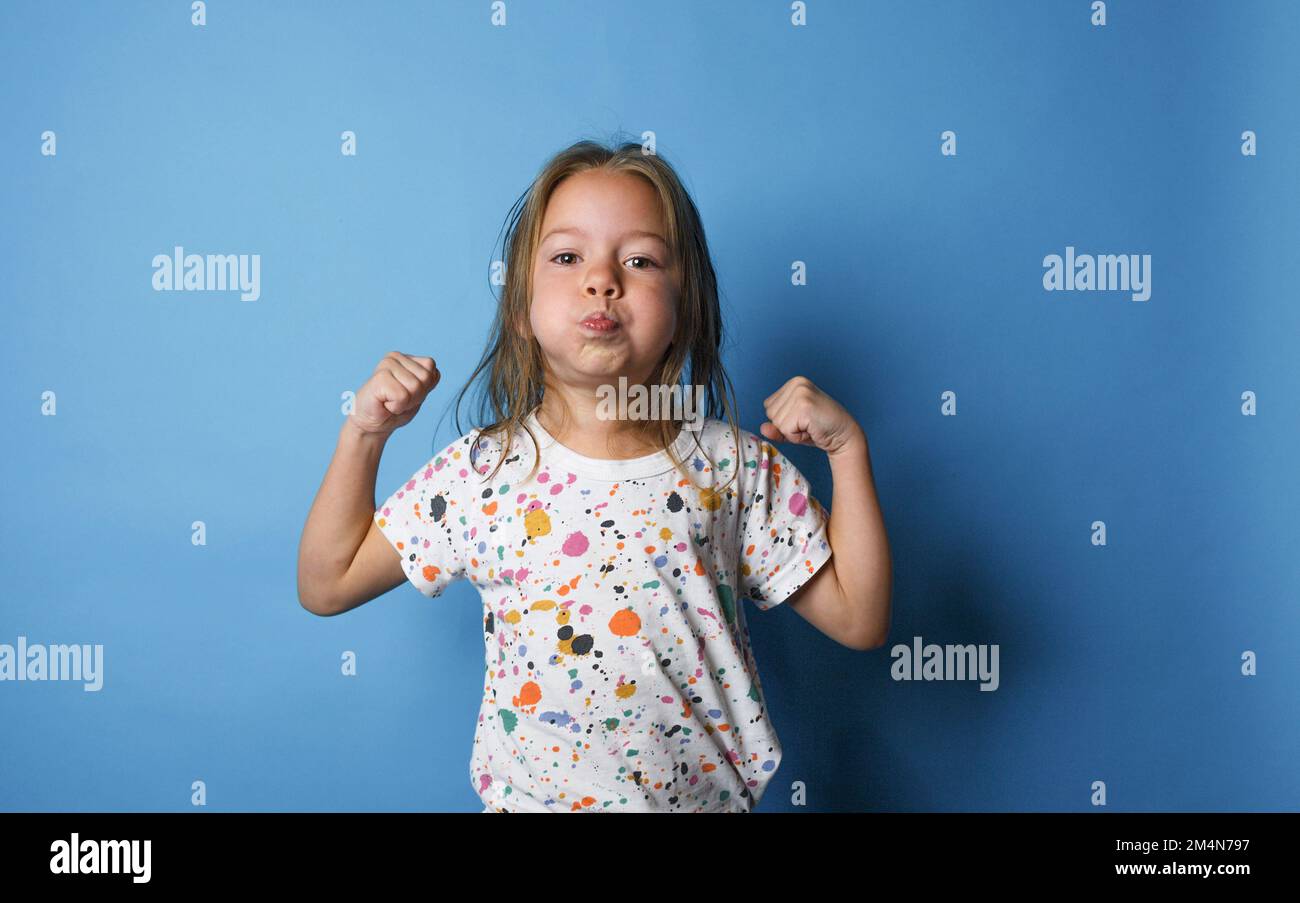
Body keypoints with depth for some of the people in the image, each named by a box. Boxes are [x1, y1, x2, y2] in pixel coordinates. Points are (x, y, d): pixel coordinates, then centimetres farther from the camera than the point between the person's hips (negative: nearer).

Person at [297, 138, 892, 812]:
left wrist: (847, 448, -13)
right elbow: (326, 585, -1)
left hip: (708, 792, 0)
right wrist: (363, 433, -10)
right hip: (529, 794, 0)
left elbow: (858, 619, -7)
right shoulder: (482, 473, -10)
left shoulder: (736, 469, -10)